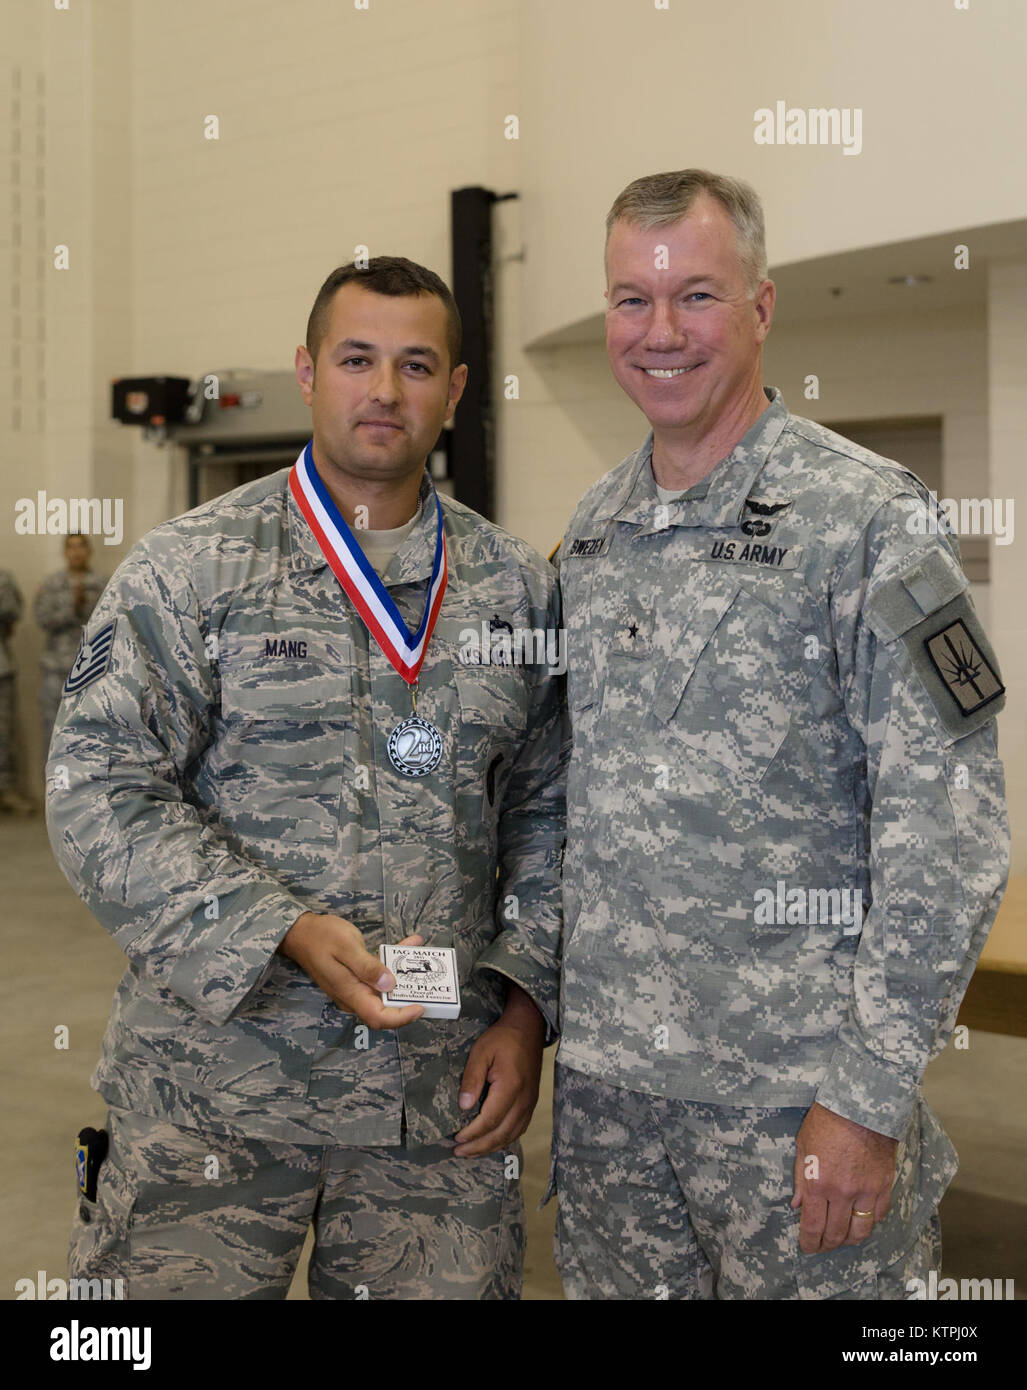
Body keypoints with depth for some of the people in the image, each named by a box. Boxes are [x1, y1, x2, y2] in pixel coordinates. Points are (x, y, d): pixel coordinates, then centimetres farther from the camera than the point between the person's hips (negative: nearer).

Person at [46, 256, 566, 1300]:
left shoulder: (517, 587, 8)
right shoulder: (188, 569, -2)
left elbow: (546, 813, 11)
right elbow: (100, 794, -8)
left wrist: (527, 1004, 2)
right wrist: (285, 934, -18)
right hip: (215, 1090, -2)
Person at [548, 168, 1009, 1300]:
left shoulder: (871, 519, -10)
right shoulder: (593, 530, 8)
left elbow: (951, 834, -14)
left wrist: (870, 1093, -16)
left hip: (794, 1087, -5)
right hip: (603, 1075, 6)